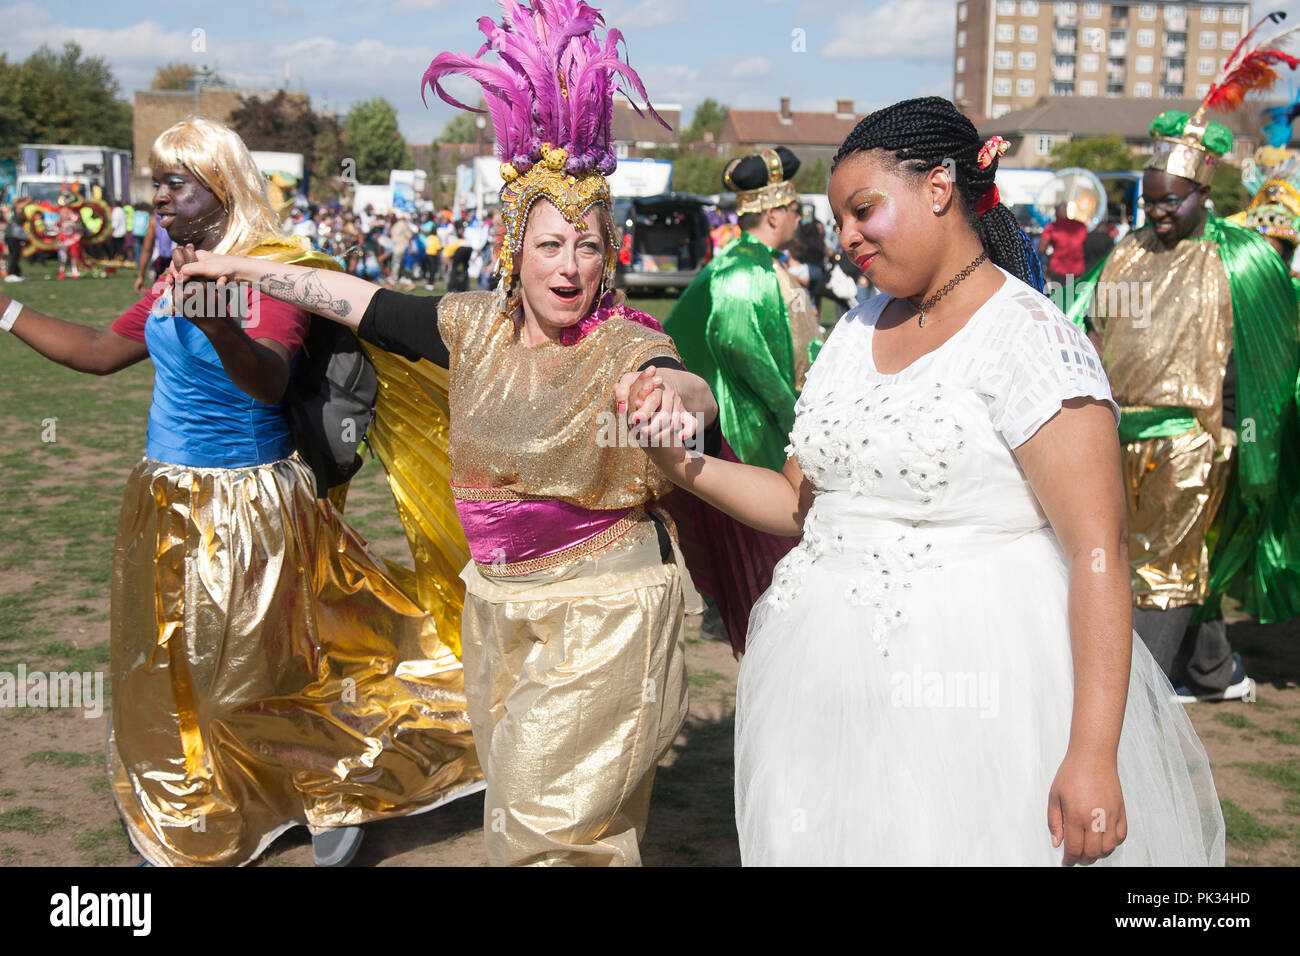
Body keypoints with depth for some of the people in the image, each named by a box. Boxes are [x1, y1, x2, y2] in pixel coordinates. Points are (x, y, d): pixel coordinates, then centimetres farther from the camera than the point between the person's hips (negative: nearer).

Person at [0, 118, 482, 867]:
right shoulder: (180, 277, 7)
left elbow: (271, 380, -34)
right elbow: (101, 352, 17)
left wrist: (221, 329, -54)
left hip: (246, 503, -8)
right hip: (166, 500, 8)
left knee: (254, 675, 3)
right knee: (170, 670, 19)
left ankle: (345, 795, 27)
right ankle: (192, 829, 40)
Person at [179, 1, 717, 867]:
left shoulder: (627, 347, -16)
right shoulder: (476, 327, 0)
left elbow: (699, 392, -36)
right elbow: (361, 301, 8)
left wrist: (670, 395, -60)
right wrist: (240, 268, 12)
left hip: (600, 612, -6)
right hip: (496, 604, 6)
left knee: (561, 818, -1)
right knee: (519, 802, 18)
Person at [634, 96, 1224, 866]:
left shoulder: (1030, 339, -12)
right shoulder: (856, 332, 11)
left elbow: (1098, 553, -18)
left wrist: (1093, 757, -23)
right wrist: (685, 465, -1)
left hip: (975, 704, -6)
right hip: (836, 689, 7)